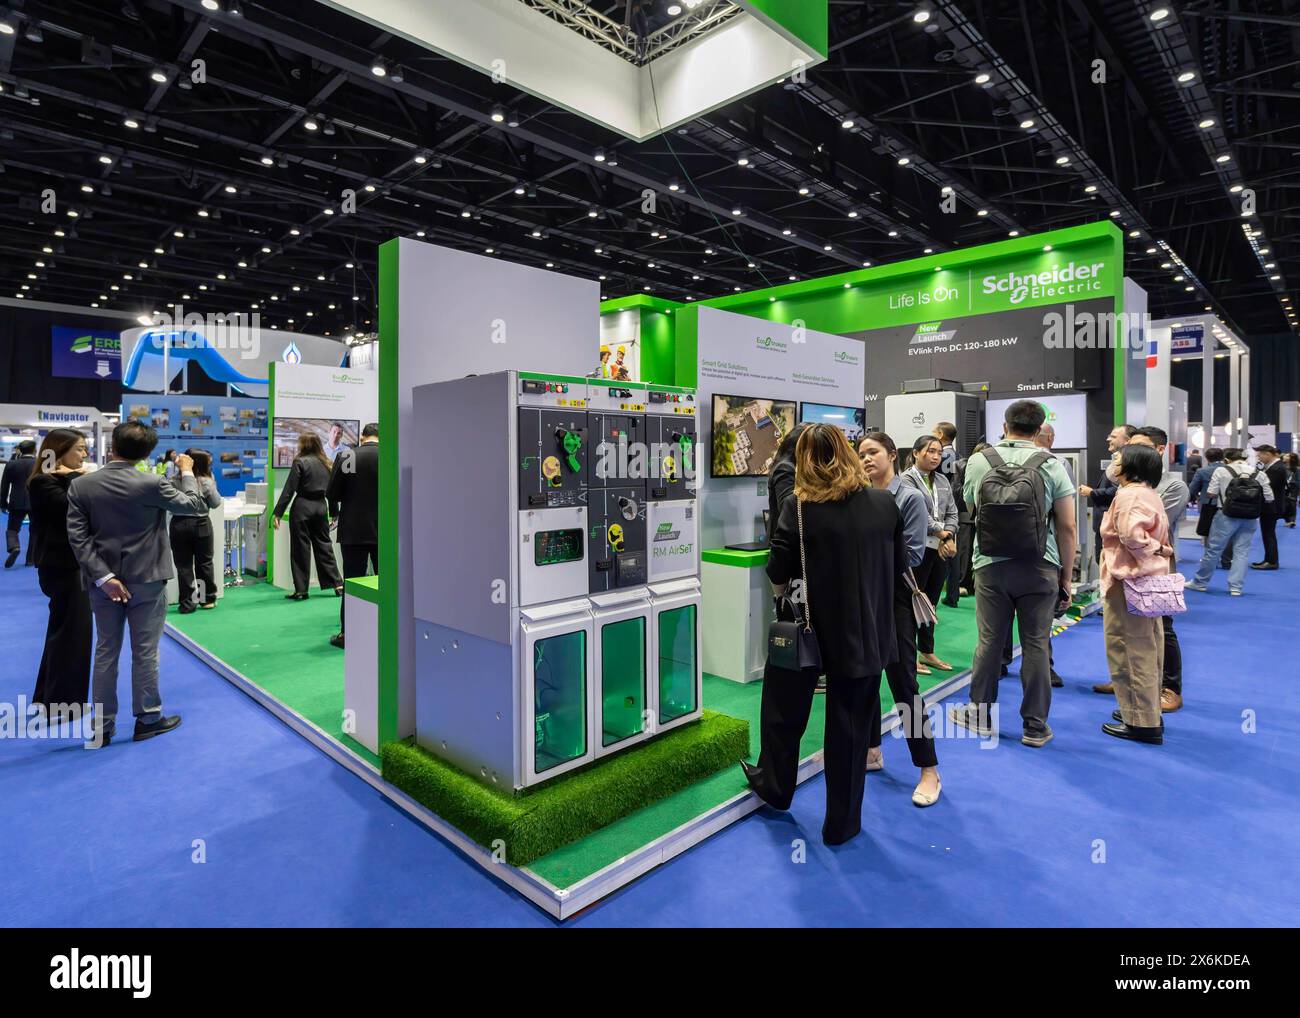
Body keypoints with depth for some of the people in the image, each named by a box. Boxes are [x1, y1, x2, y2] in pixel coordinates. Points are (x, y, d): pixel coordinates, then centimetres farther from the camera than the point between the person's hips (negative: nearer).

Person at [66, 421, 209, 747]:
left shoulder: (81, 485, -3)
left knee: (106, 651, 12)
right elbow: (196, 506, -3)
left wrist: (103, 577, -9)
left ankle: (102, 727, 20)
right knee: (145, 652, 6)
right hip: (146, 581, -3)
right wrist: (186, 472, 11)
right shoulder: (152, 484, -15)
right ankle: (147, 718, 17)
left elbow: (77, 537, -8)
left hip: (103, 580, 4)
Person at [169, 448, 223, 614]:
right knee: (204, 562, 11)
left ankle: (186, 603, 7)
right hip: (201, 524, -1)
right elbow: (216, 503, 1)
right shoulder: (206, 481, -9)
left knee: (183, 565, 5)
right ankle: (207, 599, 20)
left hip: (179, 524, 1)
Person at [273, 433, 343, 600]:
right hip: (321, 506, 5)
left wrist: (277, 513, -8)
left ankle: (301, 590, 8)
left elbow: (289, 490, -11)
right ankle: (337, 584, 12)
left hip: (302, 507, -5)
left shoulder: (300, 462, -9)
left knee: (300, 548, 3)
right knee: (323, 545, 12)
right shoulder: (325, 463, 8)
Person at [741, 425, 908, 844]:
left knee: (784, 709, 21)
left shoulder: (798, 509, -15)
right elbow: (900, 565, 7)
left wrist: (784, 589, 10)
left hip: (810, 627, -2)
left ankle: (774, 787, 42)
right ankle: (842, 823, 27)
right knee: (851, 726, 14)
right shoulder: (885, 504, -5)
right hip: (867, 634, 3)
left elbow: (778, 576, -12)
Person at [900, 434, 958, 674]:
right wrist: (941, 532, -12)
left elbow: (952, 512, 9)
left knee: (931, 603, 14)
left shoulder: (942, 481, 15)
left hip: (941, 549, 7)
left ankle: (927, 652, 25)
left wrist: (949, 537, -7)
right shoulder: (906, 479, -7)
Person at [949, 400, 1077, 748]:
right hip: (1039, 569, -1)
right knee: (1036, 645, 7)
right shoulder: (1052, 466, -4)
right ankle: (1035, 726, 17)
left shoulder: (978, 462, 0)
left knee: (989, 641, 9)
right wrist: (1066, 577, 4)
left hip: (991, 566, 1)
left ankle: (980, 714, 24)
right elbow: (1067, 528, -4)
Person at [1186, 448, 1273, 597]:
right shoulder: (1258, 473, 5)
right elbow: (1269, 498, 3)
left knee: (1213, 550, 5)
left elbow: (1210, 494, -7)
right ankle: (1236, 587, 7)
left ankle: (1199, 582, 15)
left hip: (1227, 515, -3)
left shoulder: (1221, 471, -4)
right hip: (1250, 518, 3)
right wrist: (1253, 500, 20)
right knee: (1241, 552, 8)